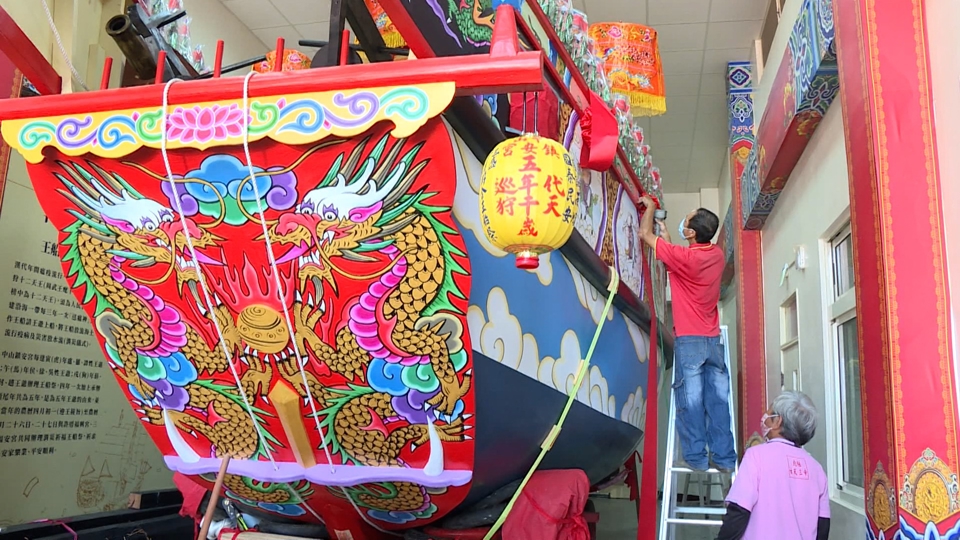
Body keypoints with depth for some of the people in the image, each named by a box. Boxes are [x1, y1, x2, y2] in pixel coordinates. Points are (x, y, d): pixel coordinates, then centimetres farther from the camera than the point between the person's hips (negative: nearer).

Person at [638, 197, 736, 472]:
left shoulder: (684, 257, -14)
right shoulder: (717, 255, 6)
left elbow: (645, 234, -3)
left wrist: (650, 206, 13)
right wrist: (665, 231, 33)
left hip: (689, 340, -6)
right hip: (713, 340, 6)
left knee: (691, 400, -2)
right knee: (718, 400, 6)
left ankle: (696, 457, -1)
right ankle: (724, 457, 8)